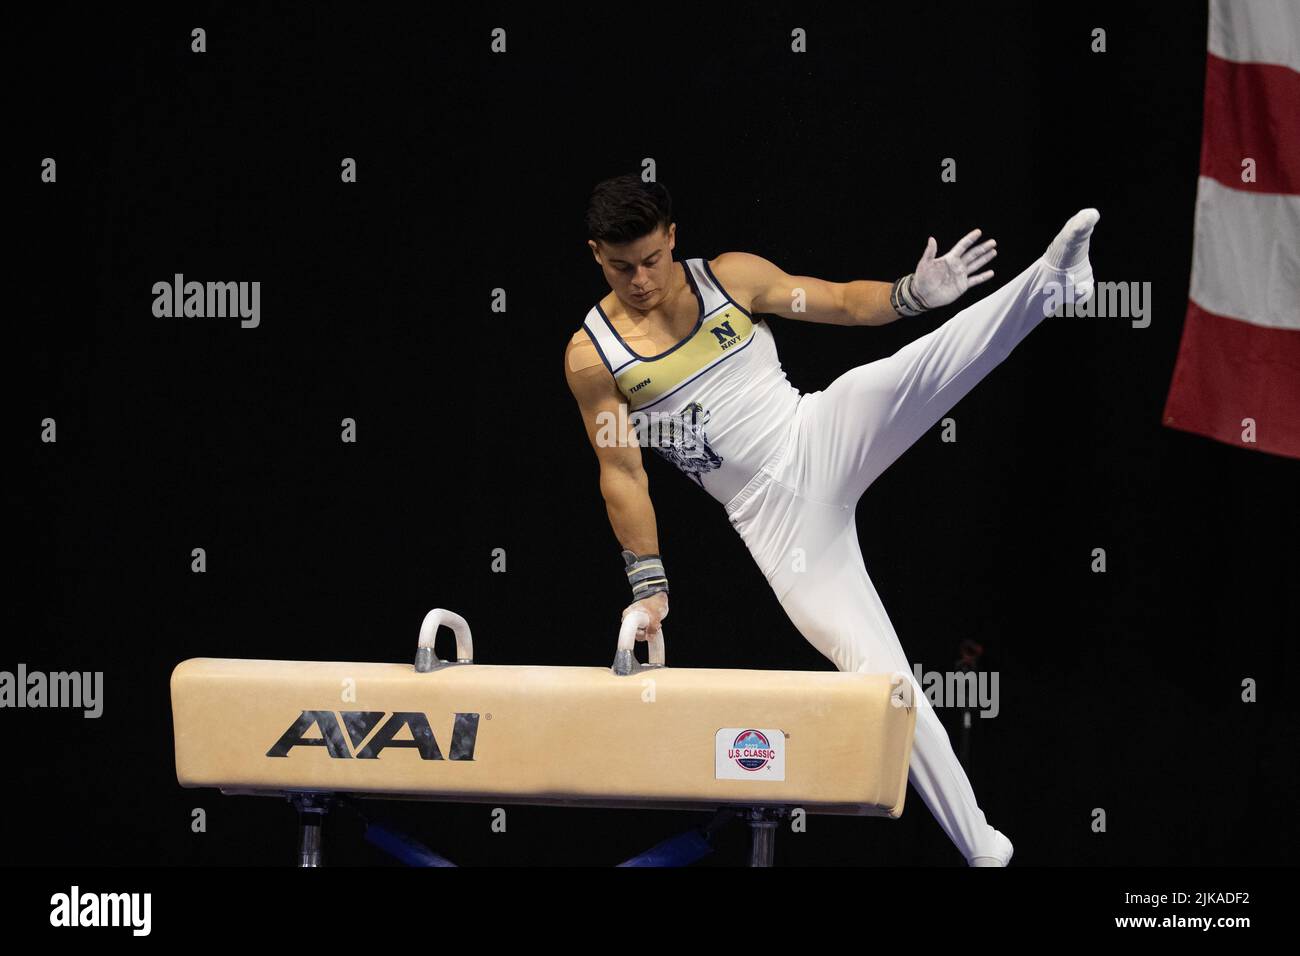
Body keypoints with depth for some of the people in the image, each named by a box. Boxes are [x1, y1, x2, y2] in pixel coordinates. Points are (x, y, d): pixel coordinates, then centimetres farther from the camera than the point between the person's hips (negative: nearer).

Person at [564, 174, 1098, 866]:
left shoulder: (731, 277, 2)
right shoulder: (591, 358, -2)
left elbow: (841, 302, 7)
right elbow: (621, 475, 1)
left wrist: (913, 293, -12)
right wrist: (649, 587, 0)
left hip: (819, 439, 2)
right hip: (769, 513, -2)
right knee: (873, 669, -10)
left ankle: (1051, 280, -43)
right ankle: (982, 848, -7)